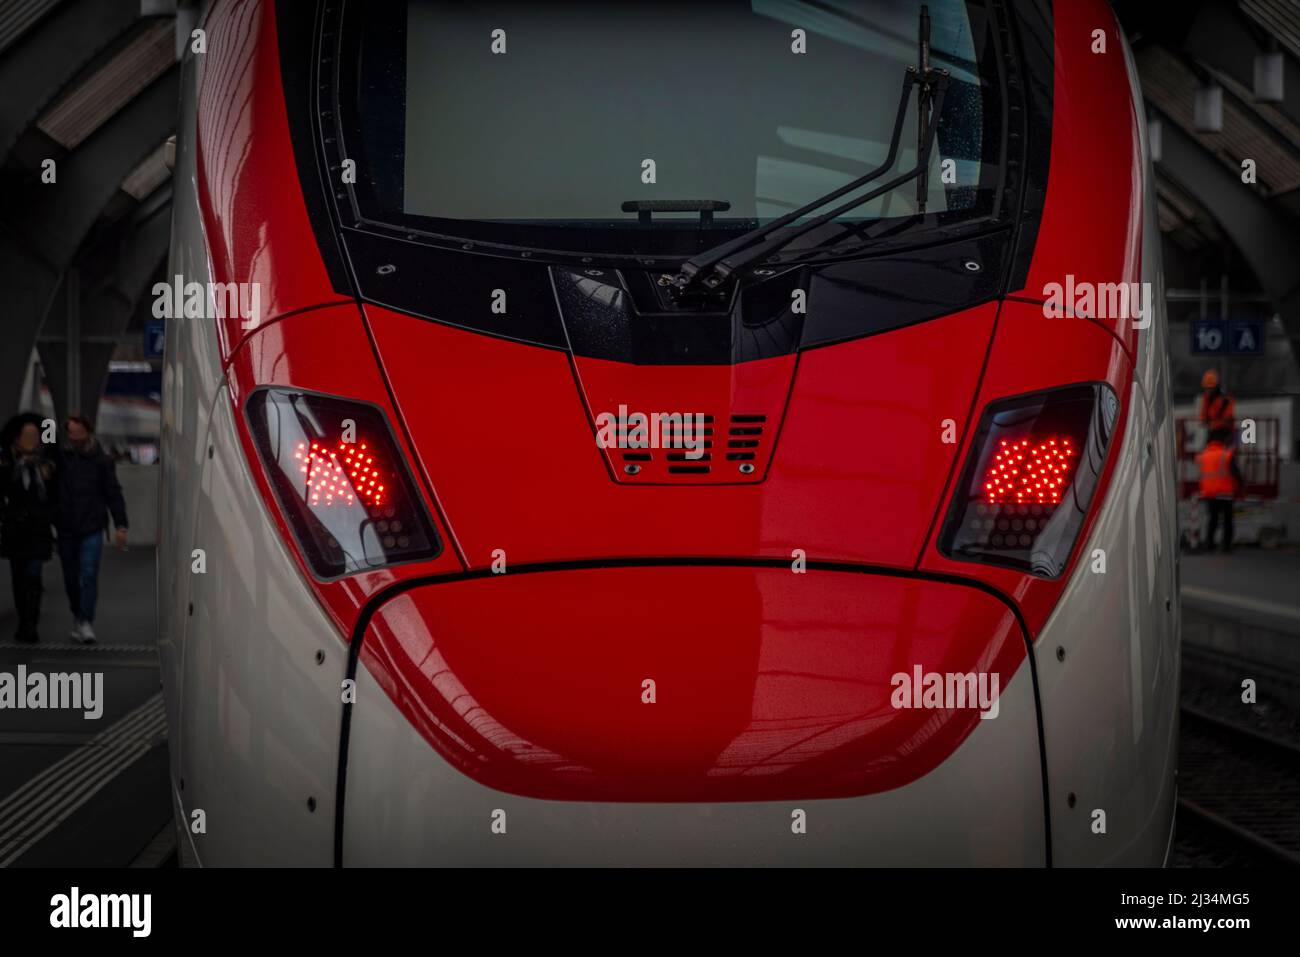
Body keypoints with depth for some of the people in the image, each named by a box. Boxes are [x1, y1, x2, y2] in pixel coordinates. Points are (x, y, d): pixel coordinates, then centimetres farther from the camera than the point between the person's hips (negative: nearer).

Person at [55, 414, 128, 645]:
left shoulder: (101, 460, 1)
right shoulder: (60, 458, 3)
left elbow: (114, 494, 3)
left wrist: (120, 525, -3)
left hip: (92, 528, -2)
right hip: (66, 529, 2)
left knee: (89, 575, -12)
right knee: (71, 578, 10)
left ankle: (86, 621, -7)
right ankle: (78, 617, 27)